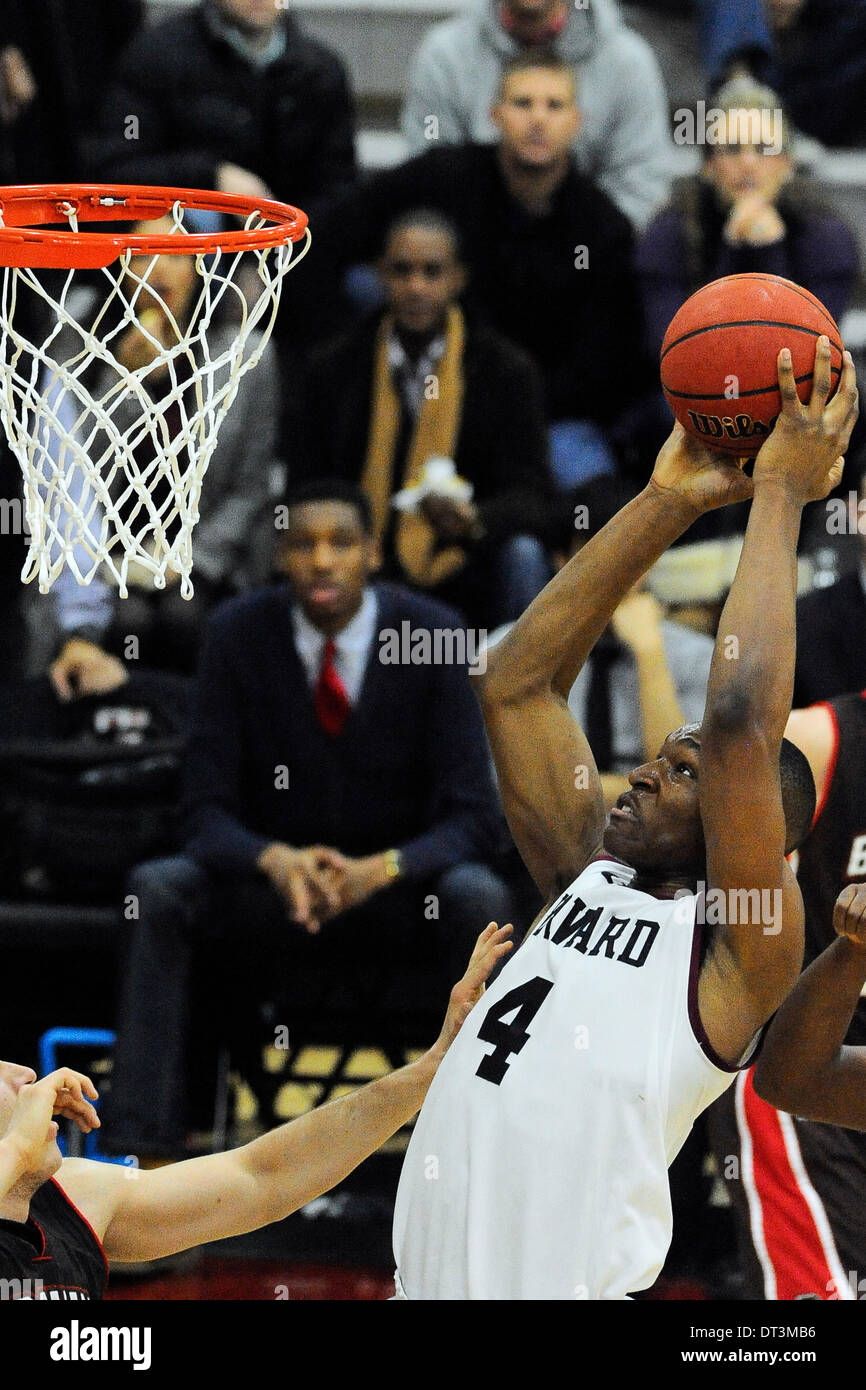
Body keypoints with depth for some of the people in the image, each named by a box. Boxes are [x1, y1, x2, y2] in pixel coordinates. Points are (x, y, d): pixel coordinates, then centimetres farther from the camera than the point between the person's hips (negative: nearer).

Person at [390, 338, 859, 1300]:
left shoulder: (739, 946, -3)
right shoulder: (588, 879, 15)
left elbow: (740, 720, -14)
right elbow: (515, 685, 15)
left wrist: (780, 497, -6)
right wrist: (665, 504, 12)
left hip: (571, 1287, -7)